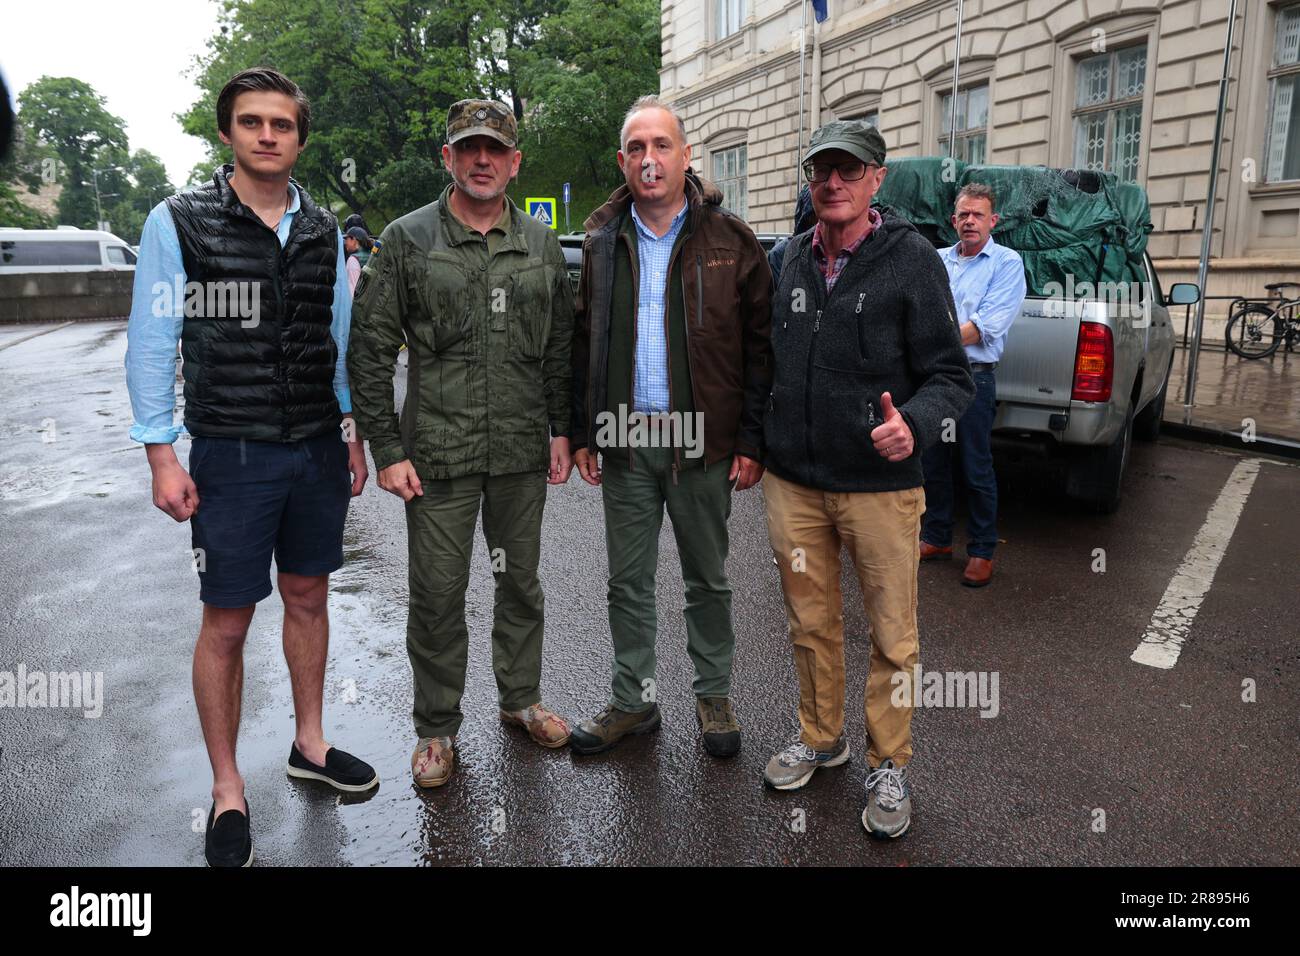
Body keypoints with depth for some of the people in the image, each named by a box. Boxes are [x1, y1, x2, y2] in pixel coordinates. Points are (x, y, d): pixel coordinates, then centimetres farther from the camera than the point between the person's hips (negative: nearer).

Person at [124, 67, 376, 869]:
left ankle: (309, 744, 33)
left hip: (318, 449, 4)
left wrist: (354, 432, 10)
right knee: (227, 621, 3)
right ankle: (227, 790, 19)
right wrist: (162, 456, -9)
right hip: (232, 454, -4)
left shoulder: (322, 230, 6)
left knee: (309, 597, 15)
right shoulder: (179, 222, -5)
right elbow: (152, 343, -5)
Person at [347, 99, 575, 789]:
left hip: (523, 454, 3)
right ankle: (436, 728, 24)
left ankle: (520, 698, 36)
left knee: (521, 582, 15)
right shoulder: (407, 241, -2)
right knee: (437, 595, 5)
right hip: (437, 457, -3)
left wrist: (561, 431, 8)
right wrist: (387, 450, -8)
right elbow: (368, 352, -4)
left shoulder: (541, 247, 8)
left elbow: (560, 347, 14)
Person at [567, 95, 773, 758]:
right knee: (627, 582, 11)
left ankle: (714, 696, 29)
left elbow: (760, 346, -3)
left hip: (702, 443, -3)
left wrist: (751, 441, -8)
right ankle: (633, 700, 27)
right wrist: (583, 434, 6)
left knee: (708, 579, 12)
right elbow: (583, 346, 11)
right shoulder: (603, 243, 8)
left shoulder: (728, 242, -2)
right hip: (624, 441, 3)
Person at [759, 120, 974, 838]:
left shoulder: (911, 259, -7)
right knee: (811, 623, 17)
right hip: (792, 482, 4)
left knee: (892, 636, 7)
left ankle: (889, 766, 26)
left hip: (880, 485, -4)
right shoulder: (792, 259, 8)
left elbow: (950, 374, -8)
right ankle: (820, 738, 37)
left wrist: (914, 425, -27)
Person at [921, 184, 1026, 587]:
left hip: (973, 378, -5)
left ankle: (982, 552, 14)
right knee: (932, 464, 12)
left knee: (976, 471, 2)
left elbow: (987, 326, -13)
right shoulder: (936, 259, 14)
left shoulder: (1007, 263, -3)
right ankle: (937, 539, 26)